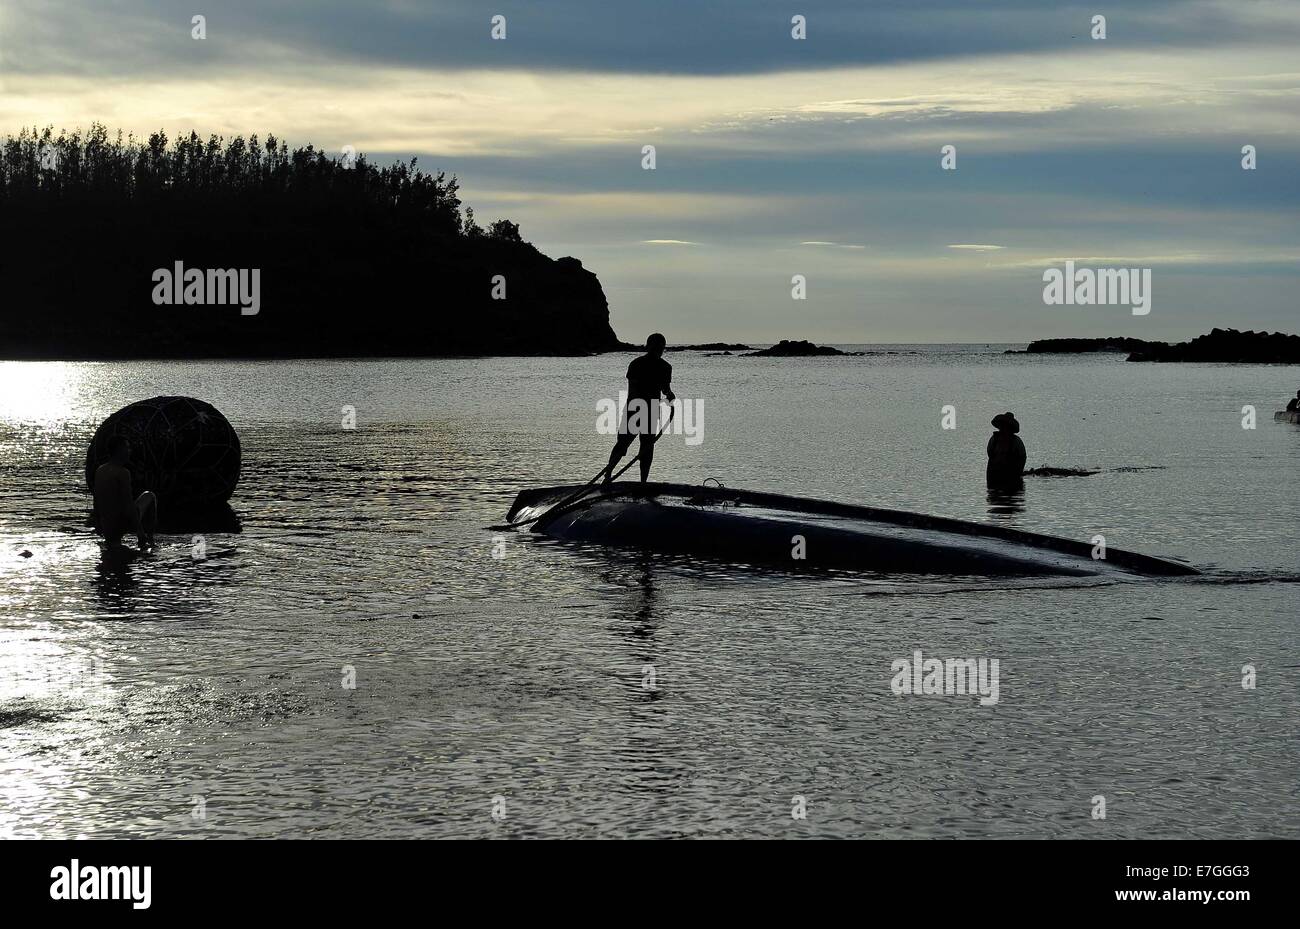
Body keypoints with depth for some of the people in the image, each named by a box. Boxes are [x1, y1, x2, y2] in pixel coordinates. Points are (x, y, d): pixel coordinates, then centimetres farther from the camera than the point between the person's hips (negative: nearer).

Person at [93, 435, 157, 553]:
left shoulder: (99, 471, 4)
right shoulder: (123, 473, -19)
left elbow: (97, 502, 13)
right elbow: (128, 505, -21)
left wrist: (98, 524, 26)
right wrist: (139, 530, -16)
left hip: (107, 526, 7)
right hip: (122, 524, -7)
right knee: (149, 496, 16)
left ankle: (113, 542, 21)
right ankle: (148, 539, 18)